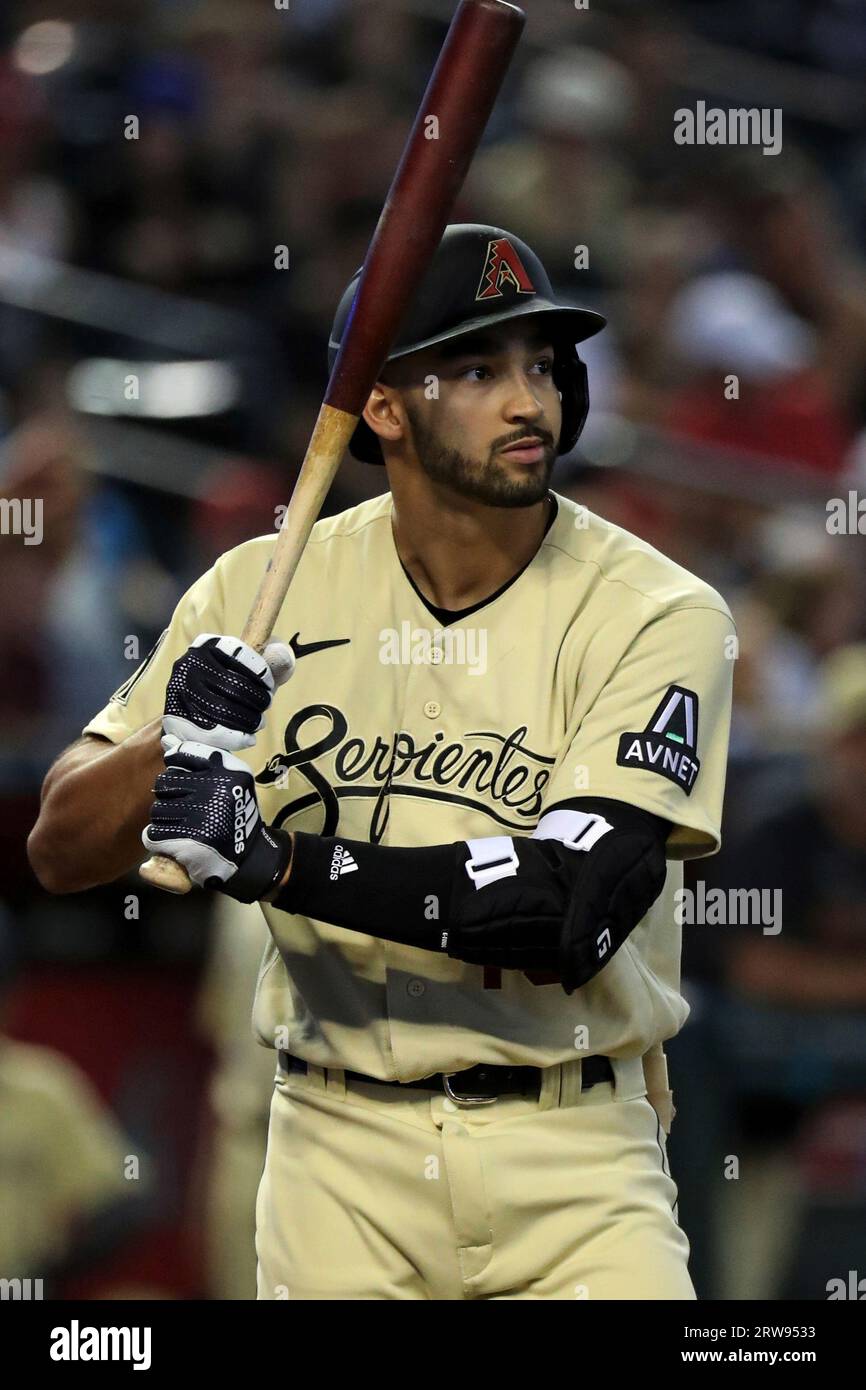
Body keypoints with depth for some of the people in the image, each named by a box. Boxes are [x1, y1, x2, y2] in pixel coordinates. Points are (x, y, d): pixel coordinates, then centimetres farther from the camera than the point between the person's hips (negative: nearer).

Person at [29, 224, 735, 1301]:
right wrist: (179, 744, -19)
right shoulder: (266, 592, 1)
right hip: (341, 1155, 2)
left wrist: (269, 856, -24)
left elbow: (572, 912, -20)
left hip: (574, 1166, -2)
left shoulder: (657, 614, -8)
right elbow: (60, 849, 3)